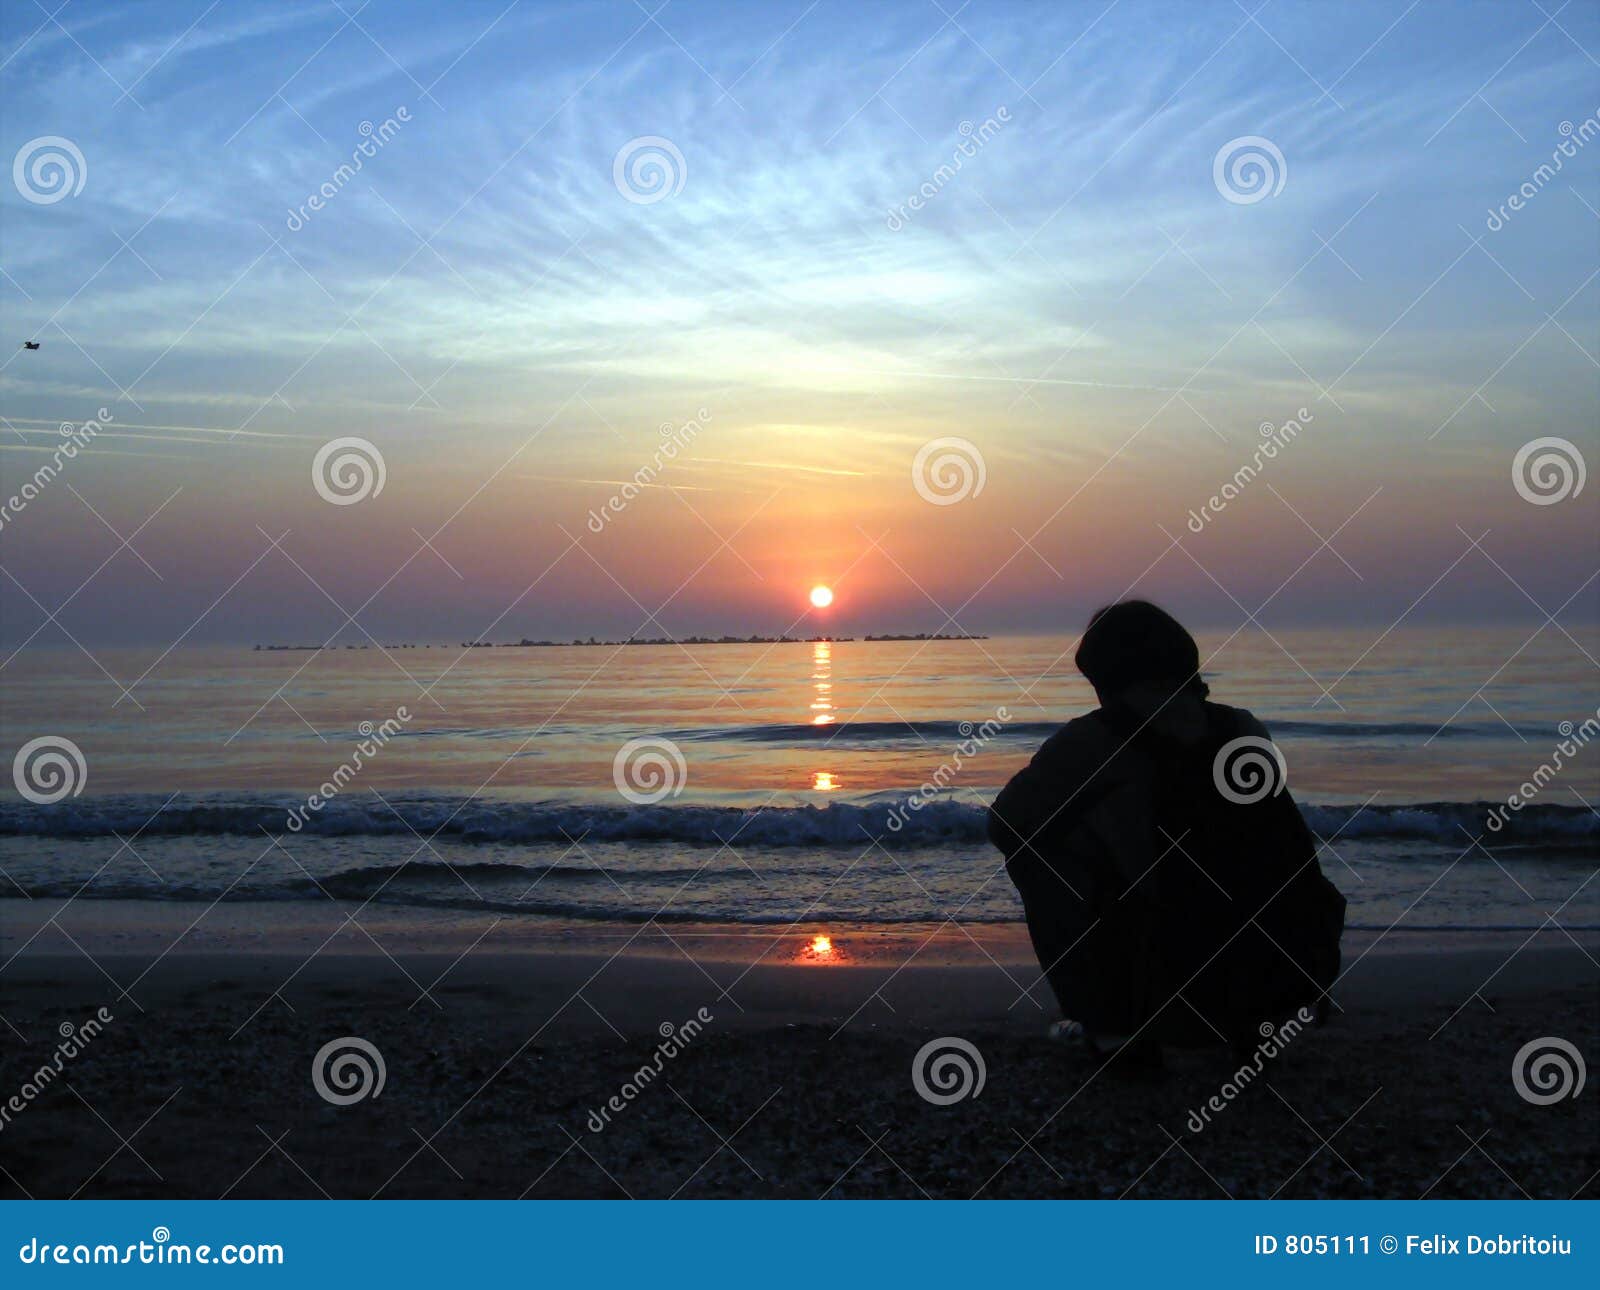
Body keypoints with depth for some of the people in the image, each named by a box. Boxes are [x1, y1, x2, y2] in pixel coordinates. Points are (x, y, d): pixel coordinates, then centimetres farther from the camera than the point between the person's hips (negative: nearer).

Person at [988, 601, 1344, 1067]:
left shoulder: (1095, 742, -3)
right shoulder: (1246, 730, 10)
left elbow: (1007, 822, 9)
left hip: (1180, 990, -5)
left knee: (1030, 843, 14)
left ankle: (1111, 1023, 15)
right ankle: (1248, 1022, 26)